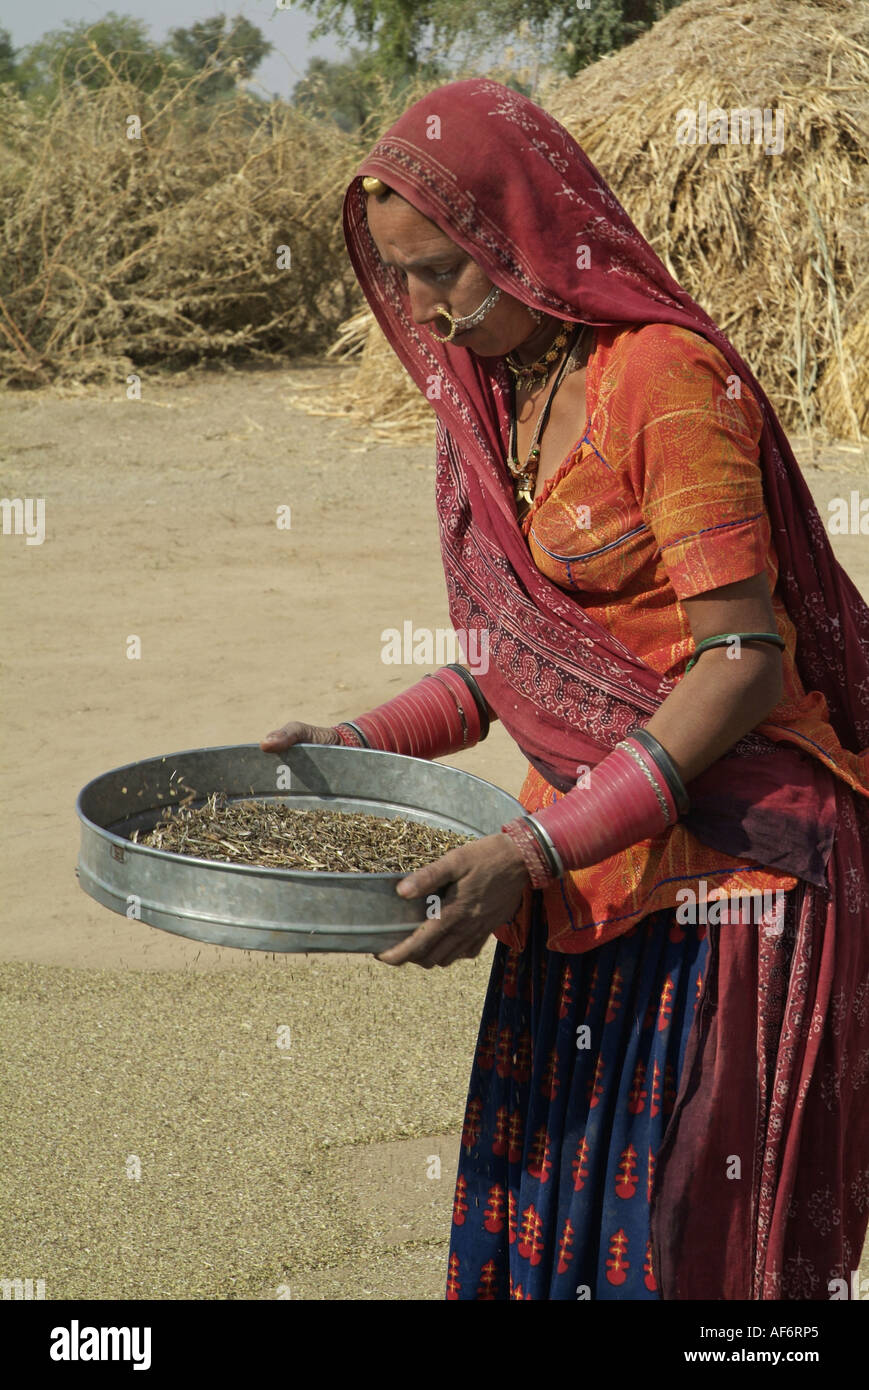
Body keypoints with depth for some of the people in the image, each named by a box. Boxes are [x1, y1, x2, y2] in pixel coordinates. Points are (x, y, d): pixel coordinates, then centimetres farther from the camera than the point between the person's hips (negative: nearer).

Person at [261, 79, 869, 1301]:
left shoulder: (663, 376, -15)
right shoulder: (495, 396, 10)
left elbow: (743, 662, -20)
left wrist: (535, 851, -23)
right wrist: (369, 742, 5)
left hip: (724, 862, -7)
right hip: (586, 858, 7)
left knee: (692, 1233, 2)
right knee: (544, 1204, 11)